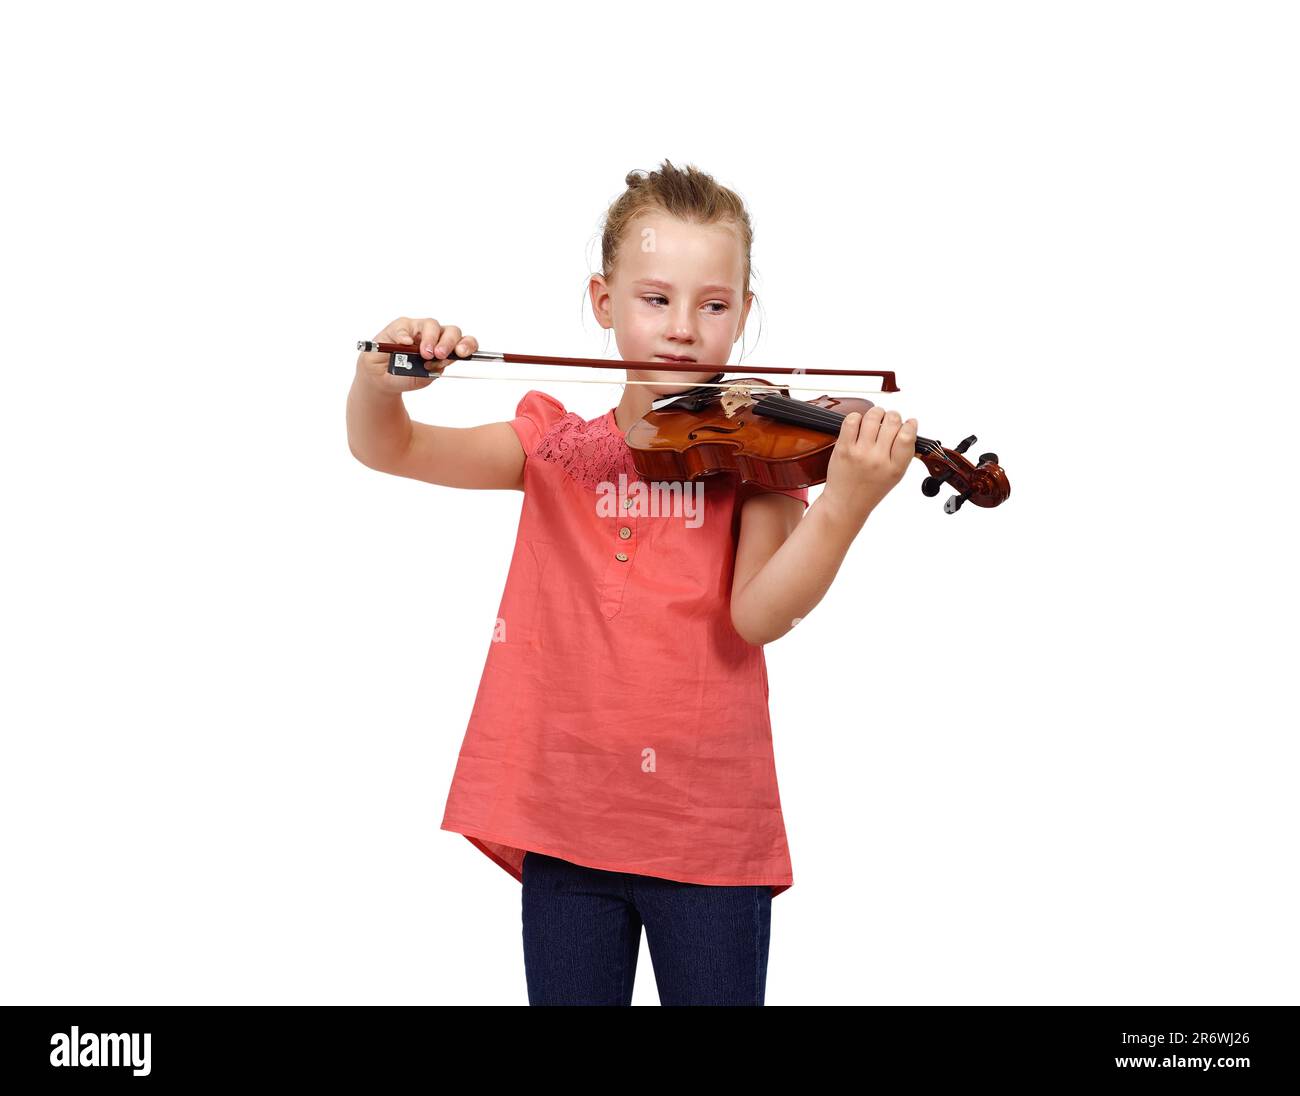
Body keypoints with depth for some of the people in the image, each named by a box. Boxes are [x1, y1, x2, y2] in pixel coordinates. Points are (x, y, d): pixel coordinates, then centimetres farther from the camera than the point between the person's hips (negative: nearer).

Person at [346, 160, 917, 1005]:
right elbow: (384, 449, 2)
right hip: (566, 821, 2)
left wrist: (846, 505, -32)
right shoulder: (560, 444, 6)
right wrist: (381, 378, -21)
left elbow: (758, 615, -15)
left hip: (710, 833, -2)